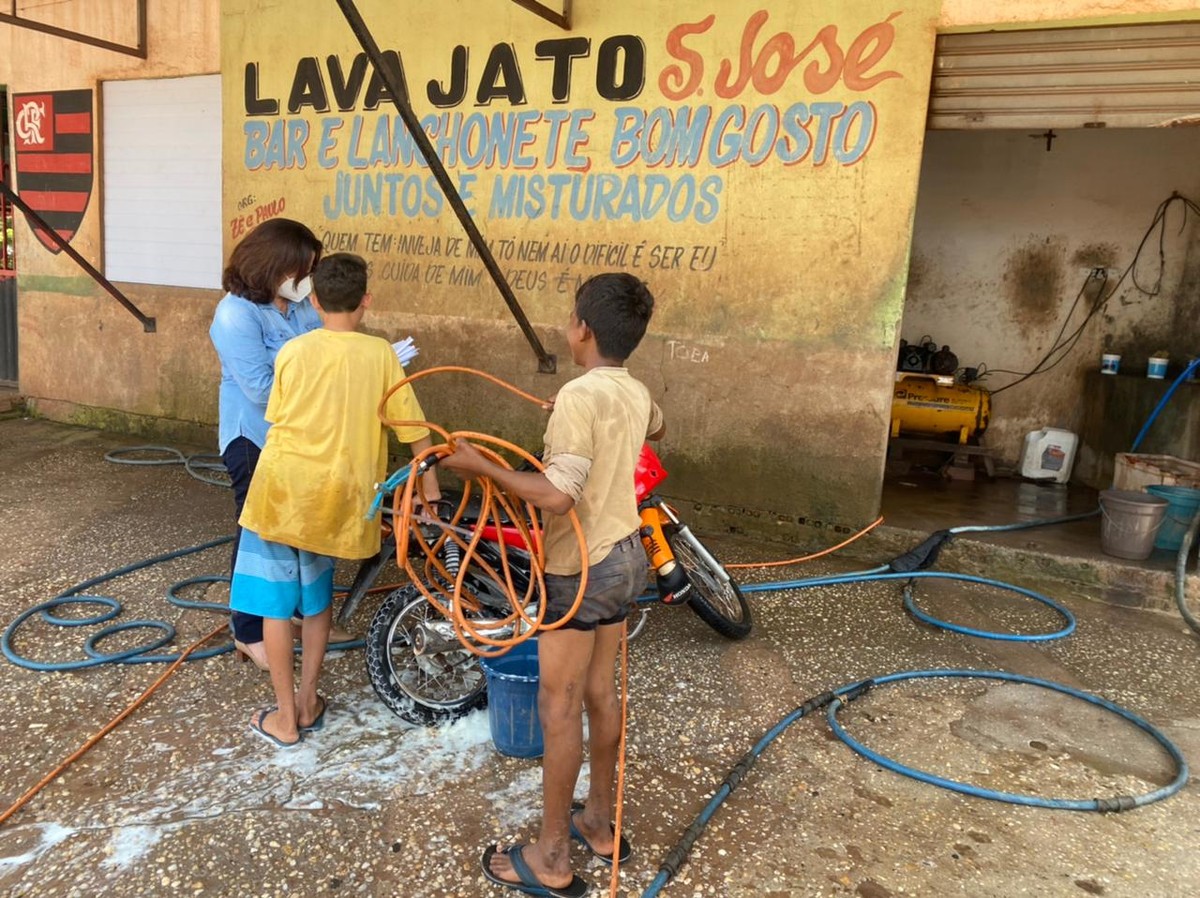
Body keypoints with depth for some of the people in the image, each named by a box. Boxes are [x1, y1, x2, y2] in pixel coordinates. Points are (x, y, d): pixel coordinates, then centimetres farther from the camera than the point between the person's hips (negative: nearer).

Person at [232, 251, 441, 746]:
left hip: (282, 491, -1)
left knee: (275, 603, 10)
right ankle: (308, 703, 30)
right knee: (316, 600, 21)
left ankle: (285, 718, 18)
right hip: (334, 496, 2)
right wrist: (431, 492, 7)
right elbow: (414, 429, -2)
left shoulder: (292, 352, -3)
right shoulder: (380, 354, -3)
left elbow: (276, 416, 8)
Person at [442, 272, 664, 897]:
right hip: (624, 557, 8)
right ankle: (598, 823, 34)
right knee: (600, 693, 19)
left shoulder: (578, 396, -23)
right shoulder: (636, 393, 4)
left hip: (580, 568, -8)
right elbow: (655, 428, 29)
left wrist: (480, 467, -21)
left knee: (558, 707, 3)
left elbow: (557, 495, -30)